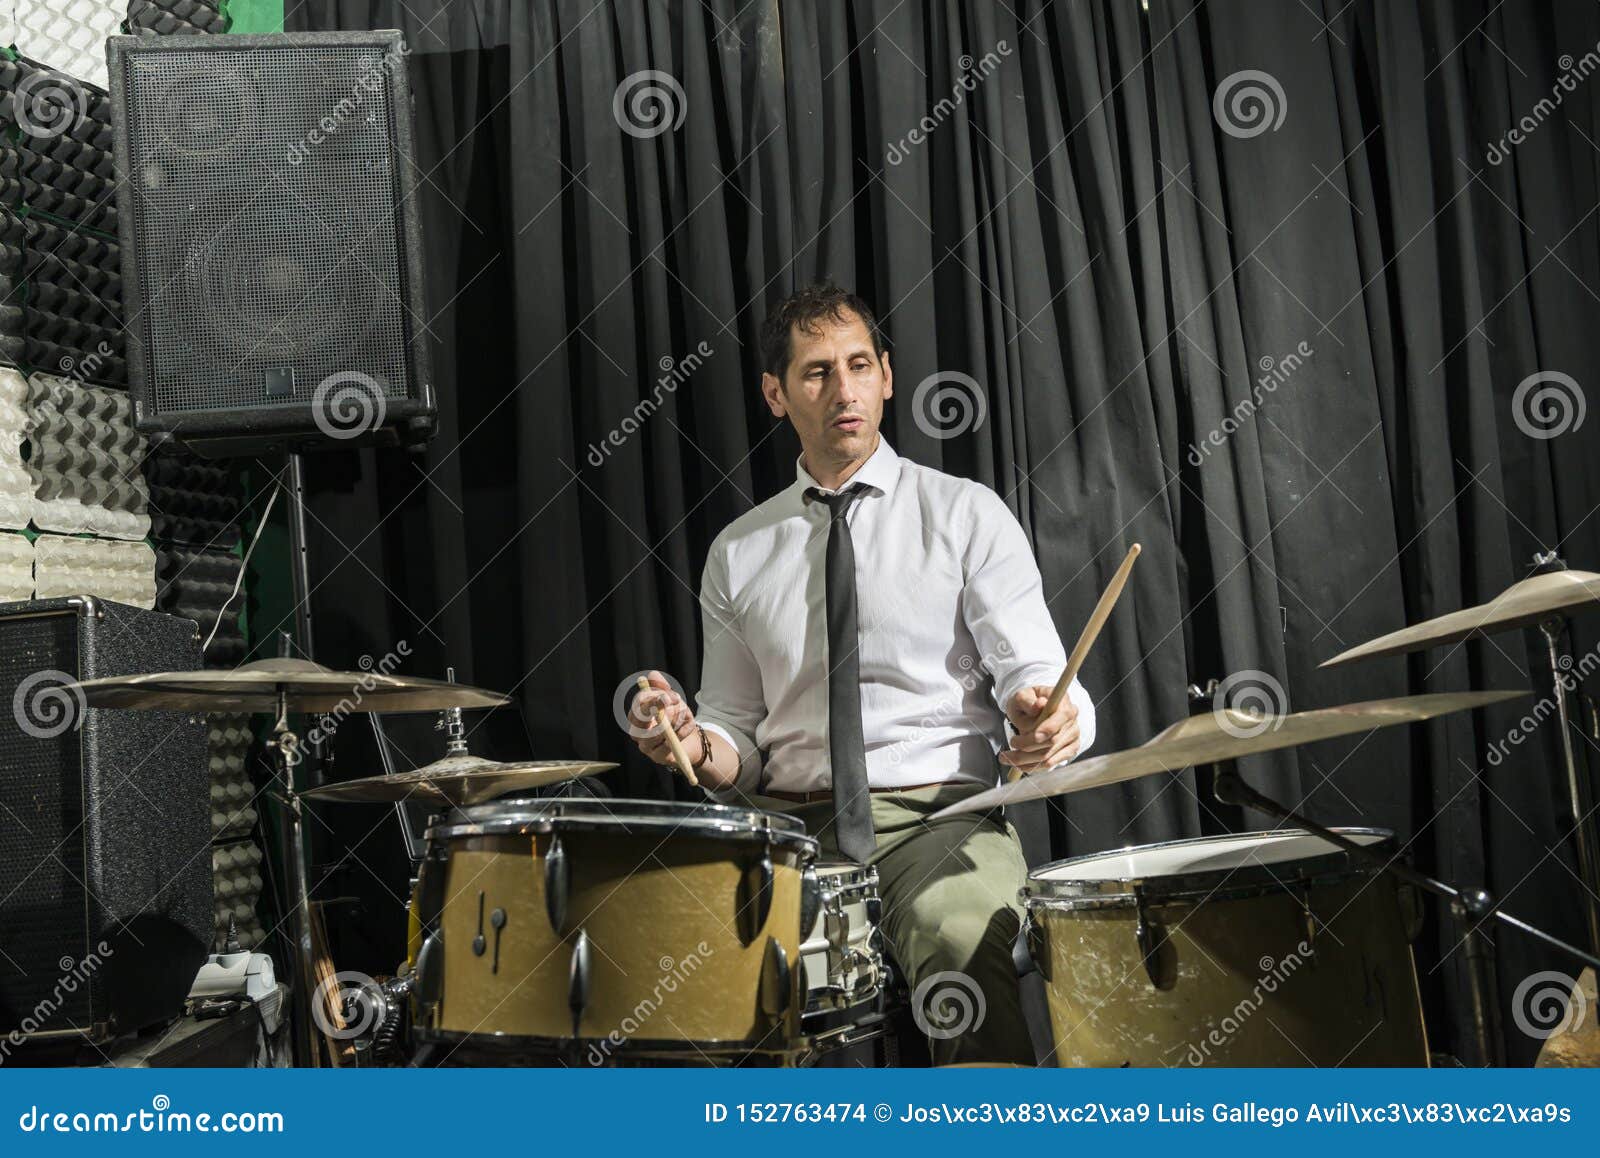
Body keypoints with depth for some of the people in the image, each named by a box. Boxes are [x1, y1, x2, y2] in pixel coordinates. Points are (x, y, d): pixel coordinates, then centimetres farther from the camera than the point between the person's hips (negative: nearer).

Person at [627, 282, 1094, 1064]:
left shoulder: (965, 515, 6)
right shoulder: (739, 553, 14)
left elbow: (1036, 675, -1)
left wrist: (1044, 717, -25)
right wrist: (695, 743, -7)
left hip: (939, 816, -2)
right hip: (790, 826, 3)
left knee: (964, 941, -36)